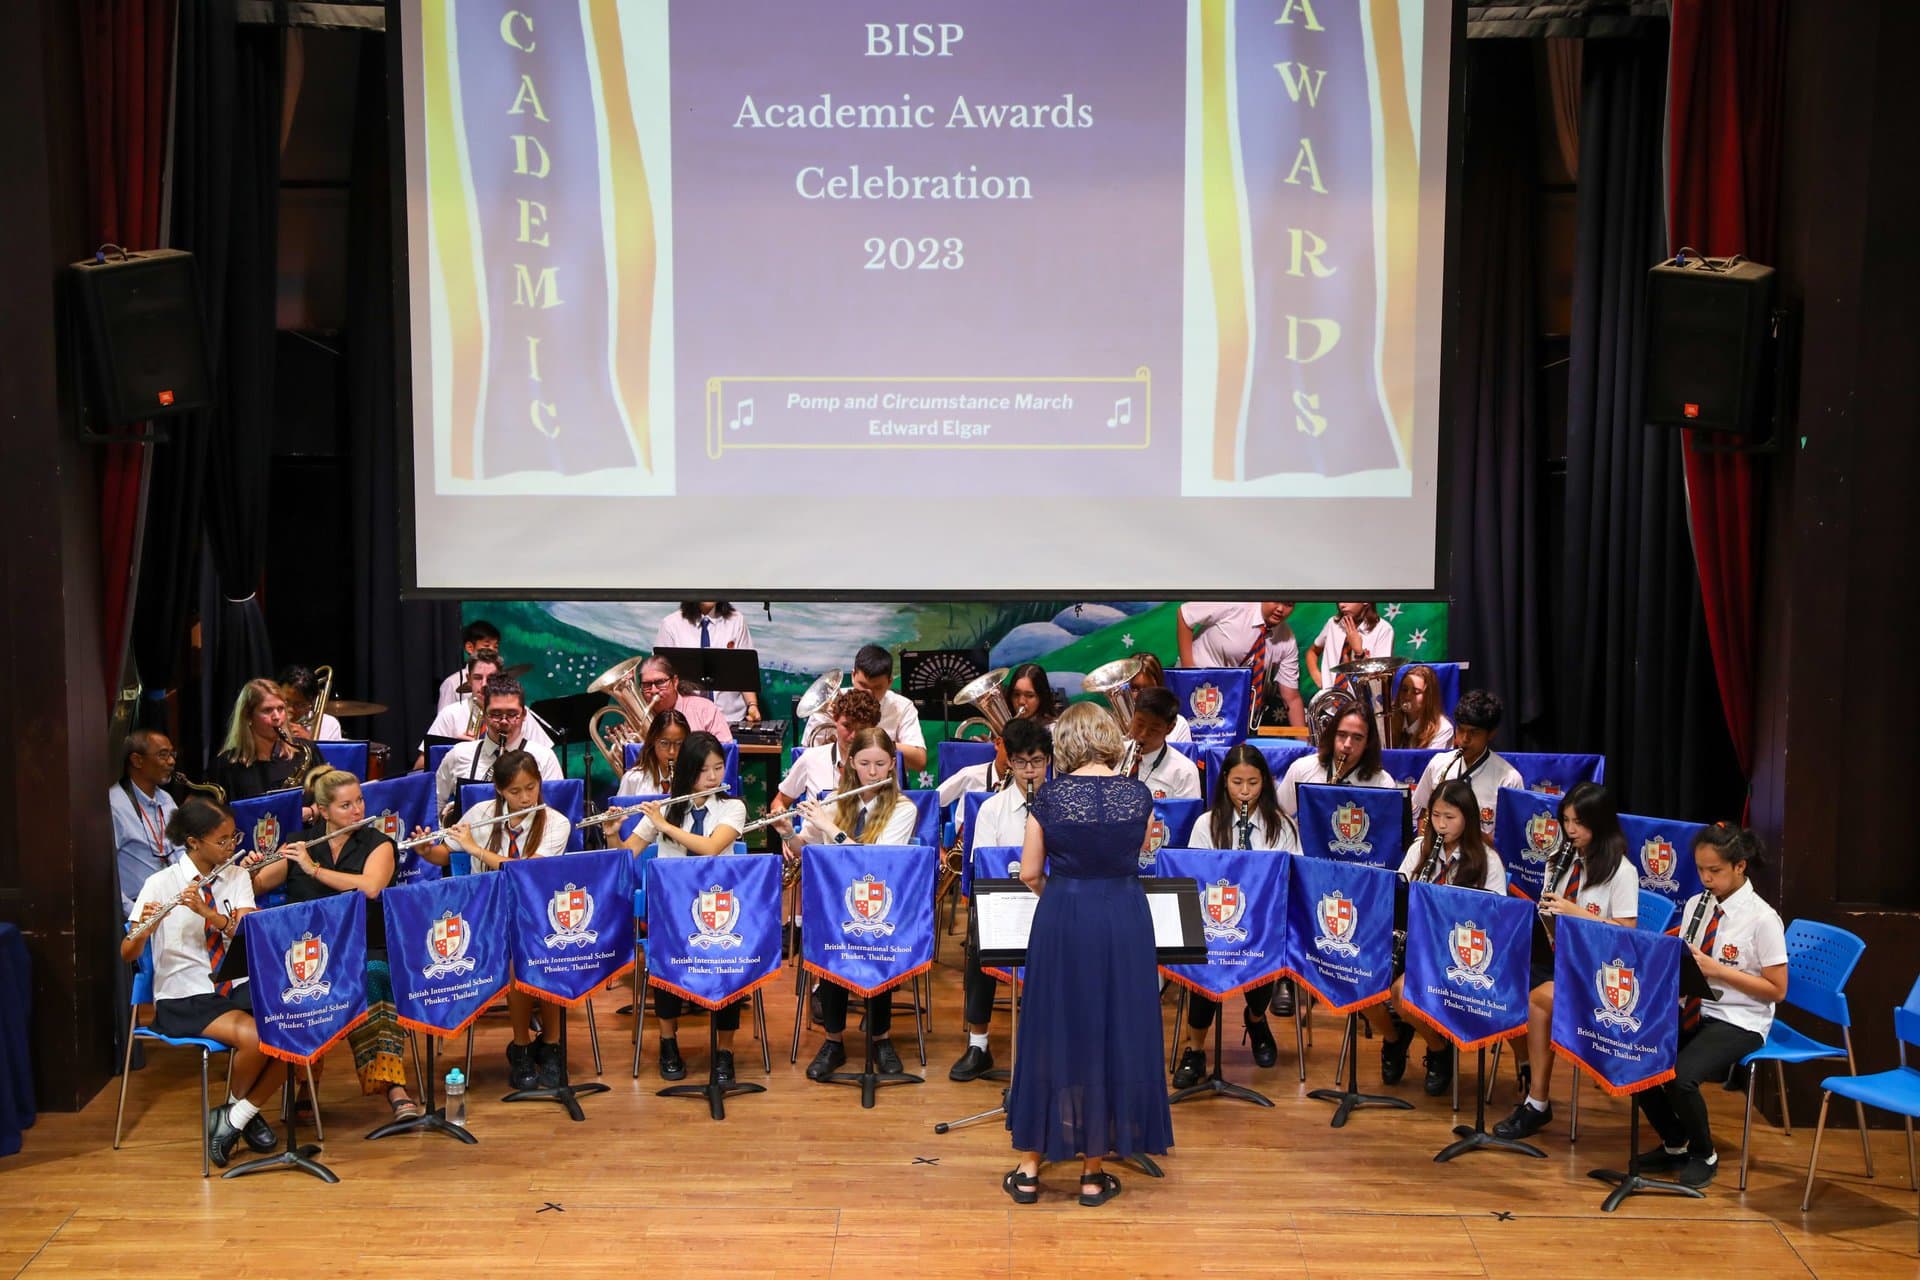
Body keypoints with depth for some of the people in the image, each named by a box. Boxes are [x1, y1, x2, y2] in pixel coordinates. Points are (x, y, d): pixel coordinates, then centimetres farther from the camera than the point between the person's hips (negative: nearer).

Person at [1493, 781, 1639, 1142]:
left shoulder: (1621, 871, -6)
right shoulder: (1561, 861, 14)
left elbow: (1626, 932, -11)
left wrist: (1577, 912, -20)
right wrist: (1541, 913, -6)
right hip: (1554, 955, 6)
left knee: (1538, 999, -32)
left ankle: (1537, 1103, -21)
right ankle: (1528, 1070, -2)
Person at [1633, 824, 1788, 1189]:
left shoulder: (1762, 919, -11)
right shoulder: (1695, 905, 7)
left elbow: (1777, 990, -10)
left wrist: (1717, 970, -19)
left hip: (1738, 1023, -6)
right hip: (1691, 1011, 6)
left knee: (1680, 1077, -30)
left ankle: (1704, 1155, 1)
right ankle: (1675, 1144, 8)